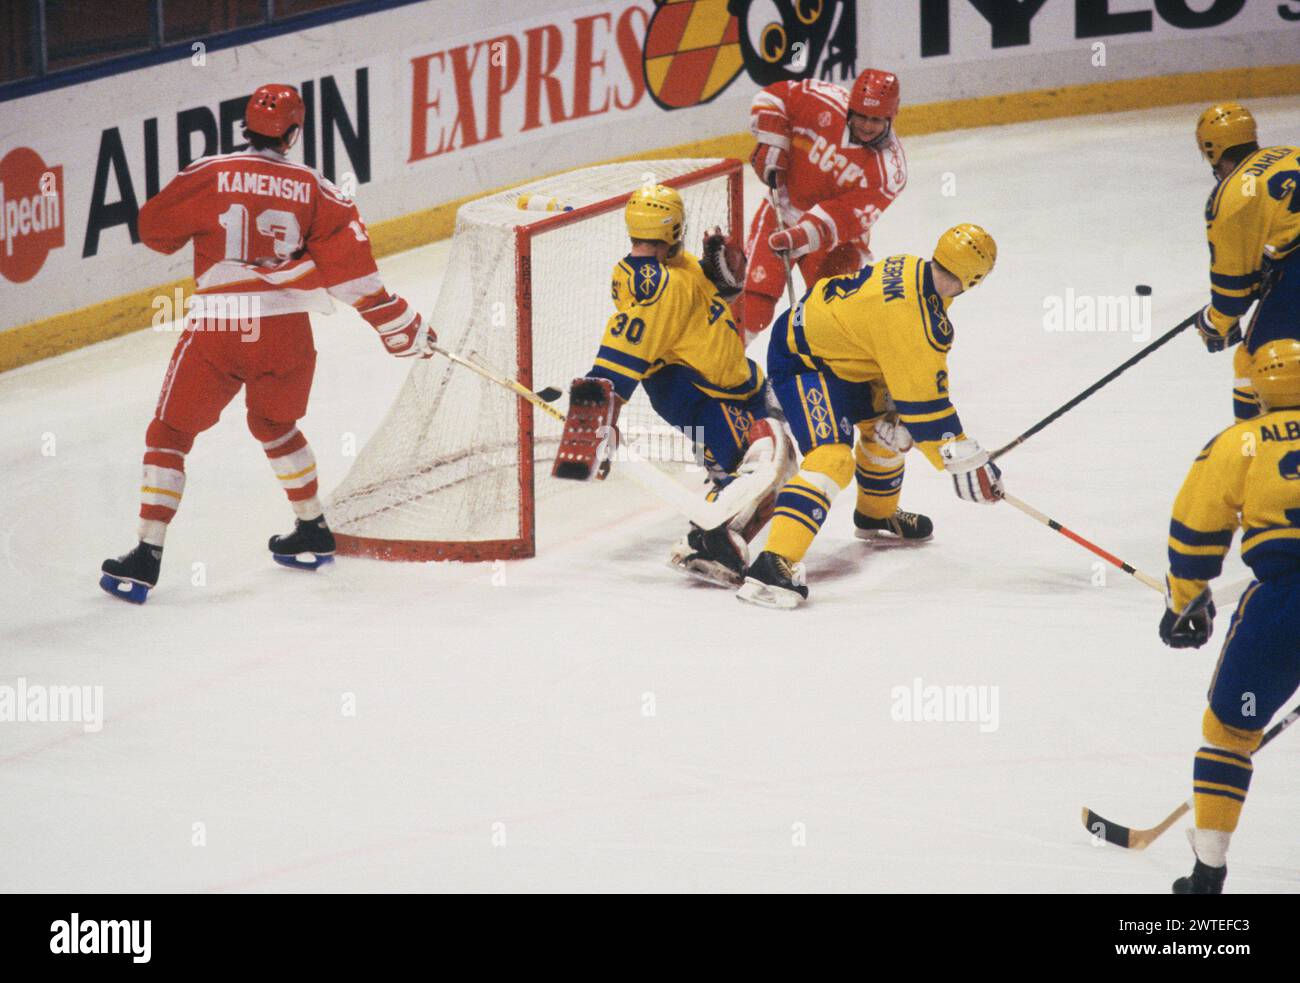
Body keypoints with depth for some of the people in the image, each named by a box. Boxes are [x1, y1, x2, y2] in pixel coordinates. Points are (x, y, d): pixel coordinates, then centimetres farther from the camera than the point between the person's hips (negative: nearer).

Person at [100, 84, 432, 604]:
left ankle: (146, 558, -1)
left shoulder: (208, 175, -1)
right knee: (276, 426, 29)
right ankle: (314, 534, 37)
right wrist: (400, 325, 6)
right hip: (286, 329, 3)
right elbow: (351, 264, -1)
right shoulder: (313, 188, 4)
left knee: (169, 434, 8)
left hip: (216, 327, -3)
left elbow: (155, 229, 8)